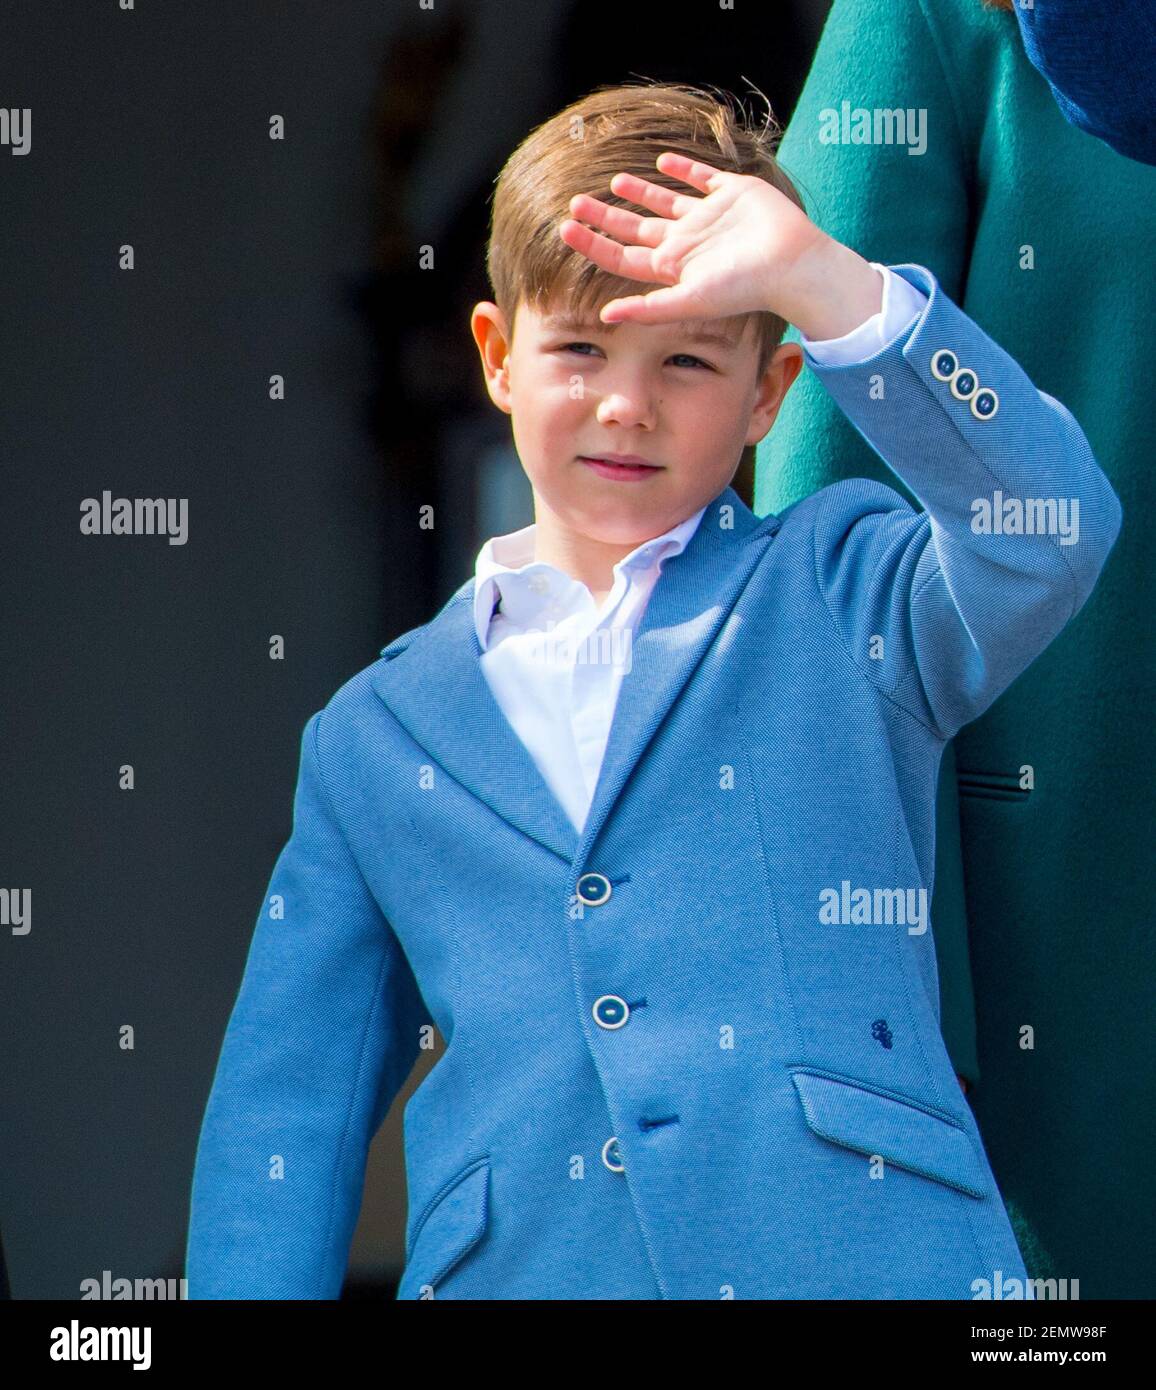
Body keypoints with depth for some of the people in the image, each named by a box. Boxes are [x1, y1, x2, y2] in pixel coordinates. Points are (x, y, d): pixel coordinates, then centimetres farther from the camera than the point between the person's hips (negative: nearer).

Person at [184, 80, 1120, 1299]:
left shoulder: (840, 594, 10)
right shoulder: (373, 738, 16)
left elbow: (1049, 531, -11)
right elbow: (283, 1118, 15)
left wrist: (828, 287, -18)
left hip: (861, 1252, -2)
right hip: (516, 1267, 2)